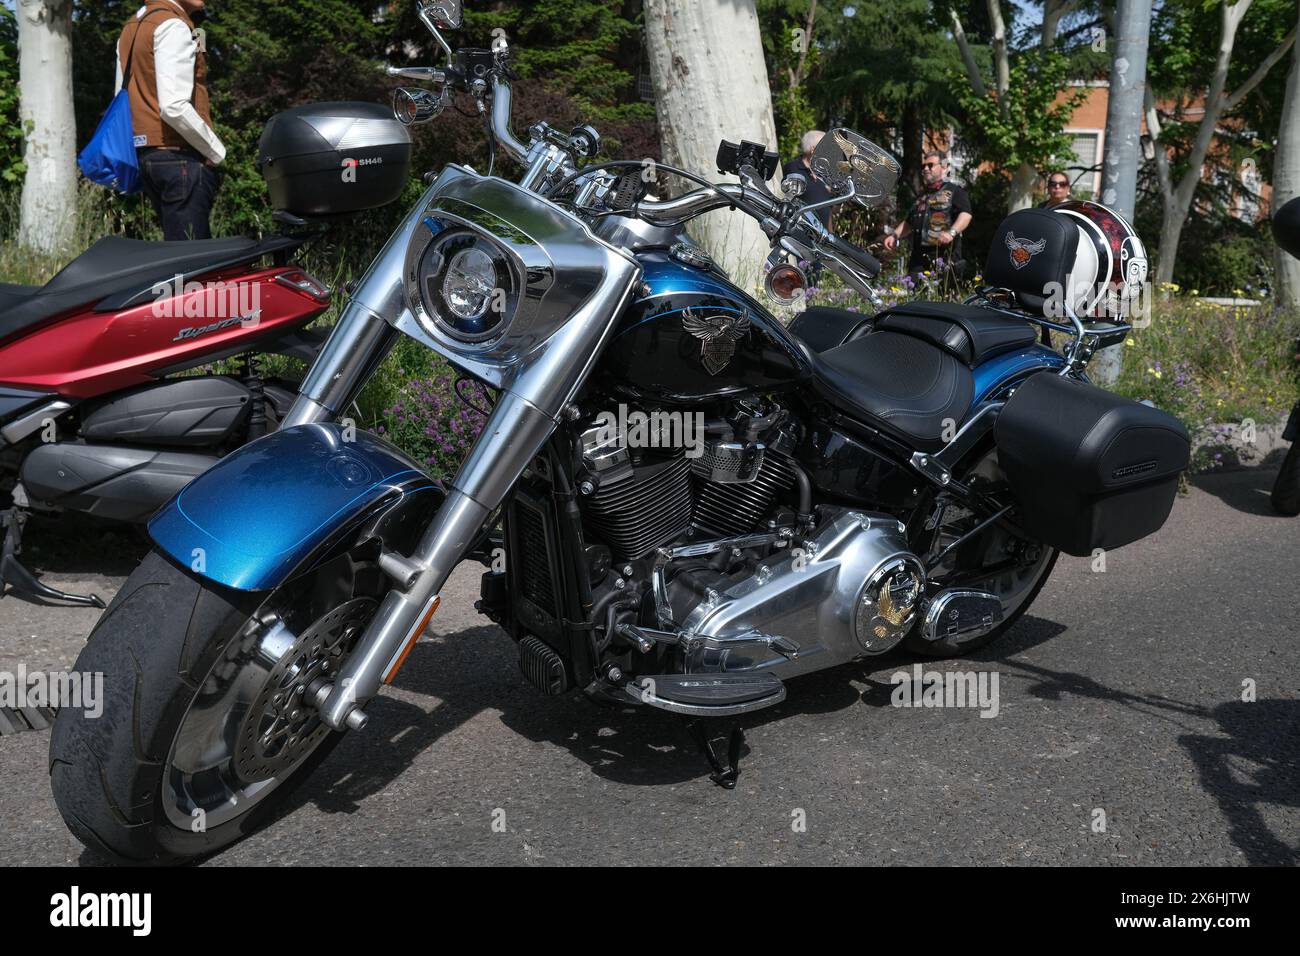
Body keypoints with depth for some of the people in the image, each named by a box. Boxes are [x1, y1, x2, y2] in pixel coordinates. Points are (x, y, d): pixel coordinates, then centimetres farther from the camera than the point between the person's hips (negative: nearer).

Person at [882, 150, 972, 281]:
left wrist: (952, 232, -28)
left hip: (945, 258, -6)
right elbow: (909, 222, 35)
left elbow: (965, 215, -11)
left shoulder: (954, 191, 5)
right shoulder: (921, 196, 28)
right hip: (918, 260, 6)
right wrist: (894, 235, 18)